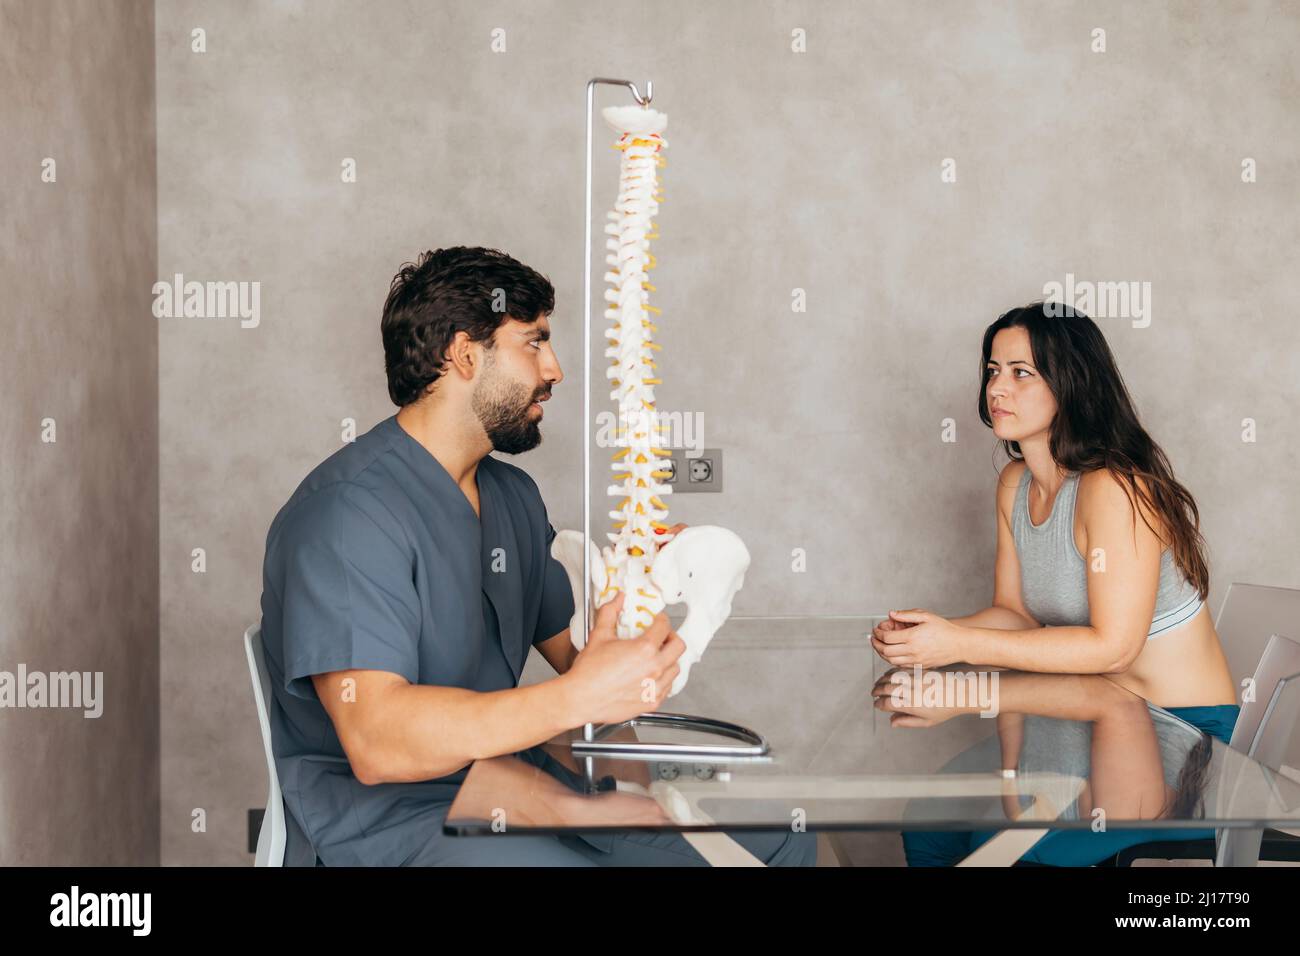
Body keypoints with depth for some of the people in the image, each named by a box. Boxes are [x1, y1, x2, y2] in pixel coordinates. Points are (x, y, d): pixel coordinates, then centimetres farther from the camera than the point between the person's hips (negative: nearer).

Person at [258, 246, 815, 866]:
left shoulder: (514, 495, 13)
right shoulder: (348, 512, -19)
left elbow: (570, 648, 15)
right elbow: (376, 741, -30)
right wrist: (576, 698, -37)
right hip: (389, 822, -9)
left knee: (782, 842, 1)